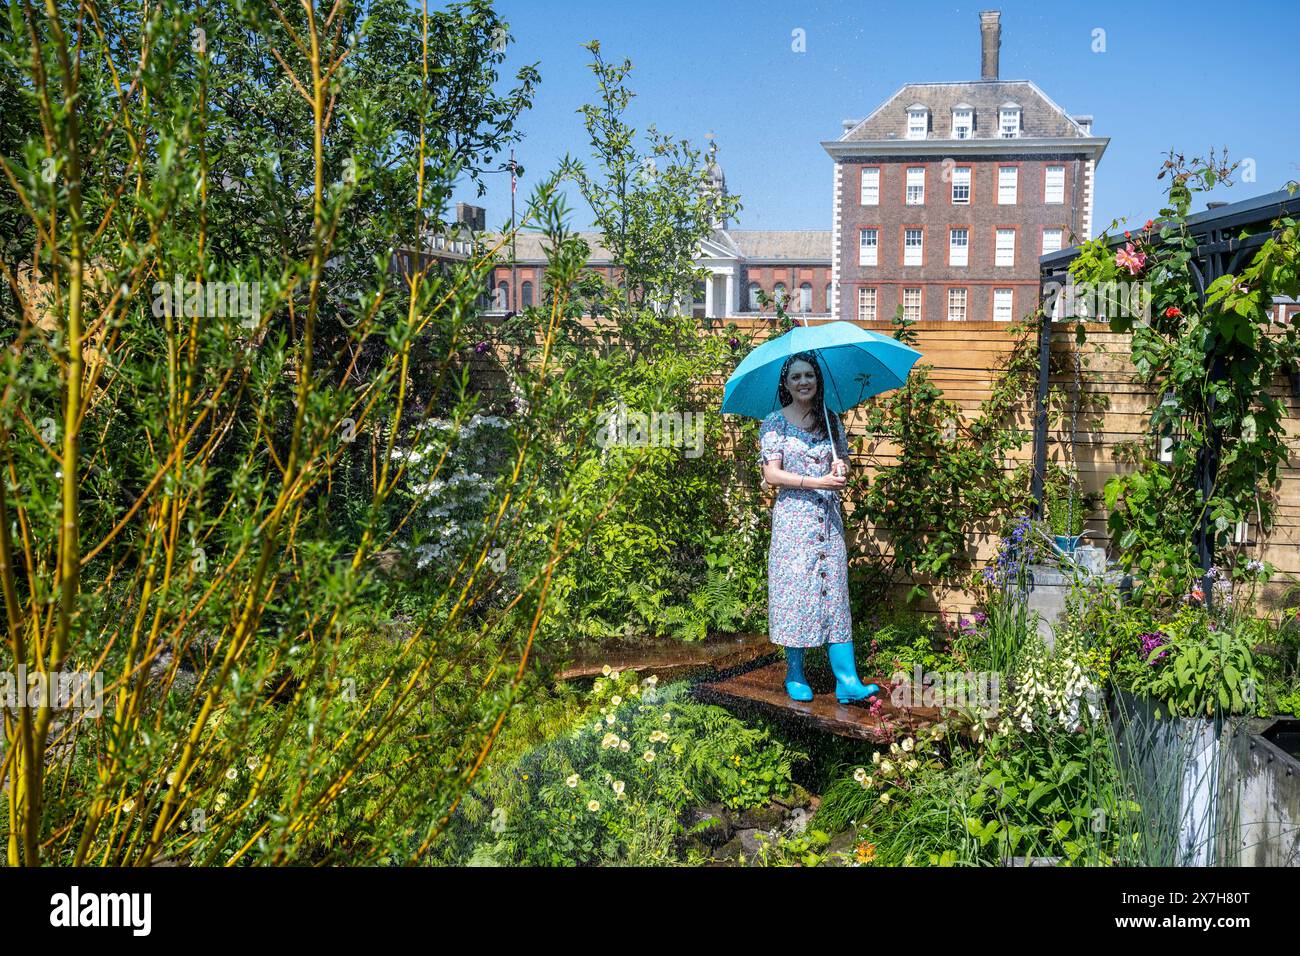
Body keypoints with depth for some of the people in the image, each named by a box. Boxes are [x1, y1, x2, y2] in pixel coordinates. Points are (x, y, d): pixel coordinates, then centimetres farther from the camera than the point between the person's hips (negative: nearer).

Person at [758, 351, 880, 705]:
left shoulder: (831, 420, 12)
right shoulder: (774, 423, -1)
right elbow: (771, 474, -8)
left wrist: (842, 470, -6)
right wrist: (817, 482, -17)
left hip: (829, 517, 4)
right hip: (793, 518, -3)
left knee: (835, 593, -1)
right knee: (795, 592, -2)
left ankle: (847, 681, -4)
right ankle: (795, 676, 11)